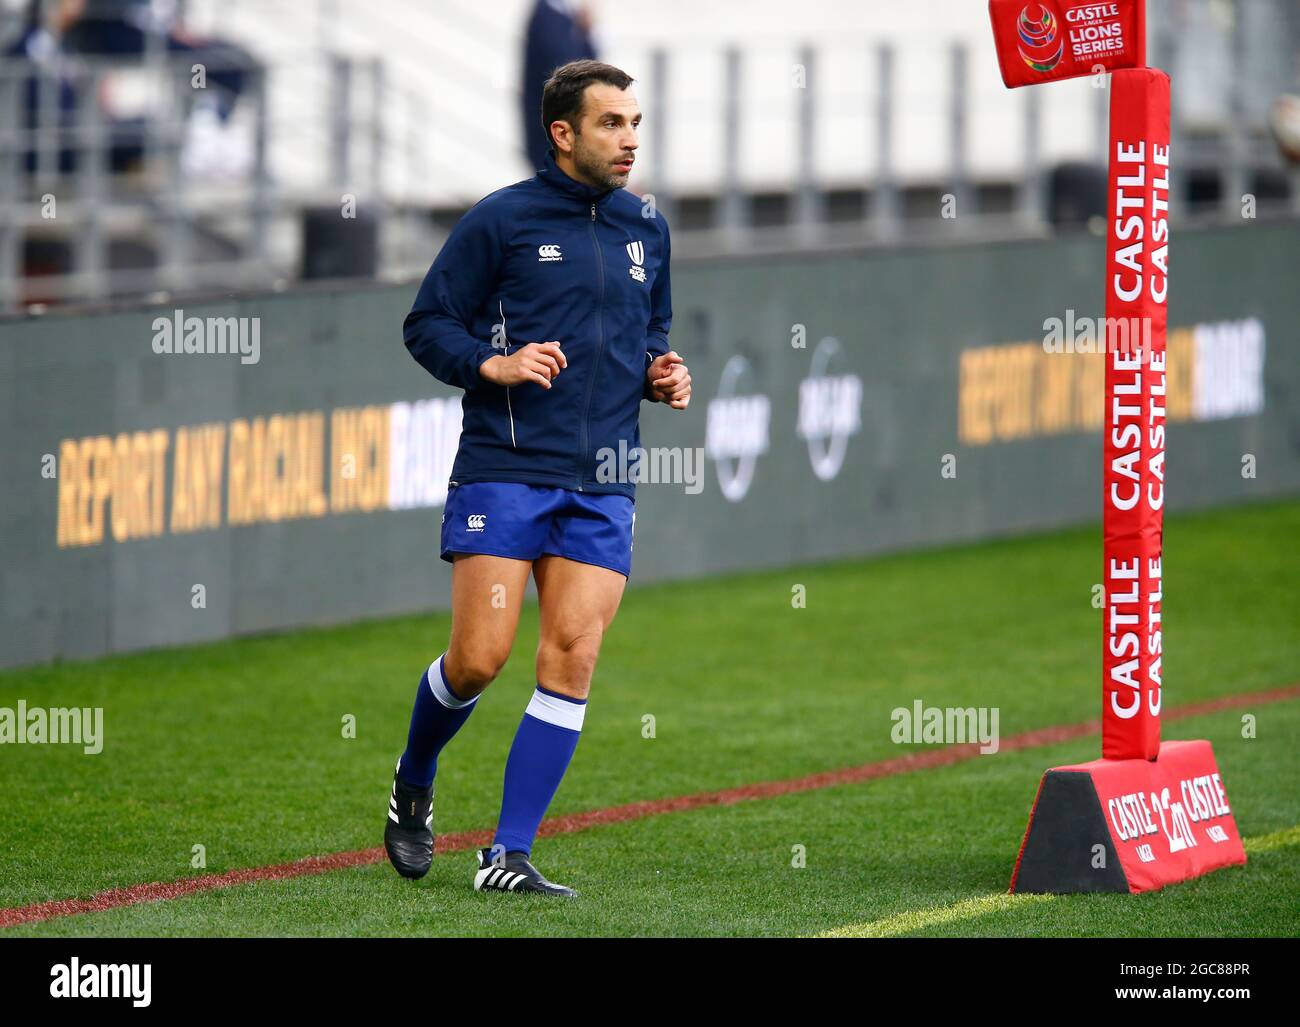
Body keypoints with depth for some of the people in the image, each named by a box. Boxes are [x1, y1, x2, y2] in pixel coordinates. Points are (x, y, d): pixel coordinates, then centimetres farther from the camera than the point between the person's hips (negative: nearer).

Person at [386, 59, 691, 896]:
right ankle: (414, 785, 24)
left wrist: (661, 373, 7)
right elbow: (427, 323, 1)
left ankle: (508, 857, -4)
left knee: (573, 656, -7)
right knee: (480, 657, -8)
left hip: (601, 484, 4)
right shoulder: (502, 220, -2)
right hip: (503, 471, -4)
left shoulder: (646, 230, 14)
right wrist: (490, 365, -15)